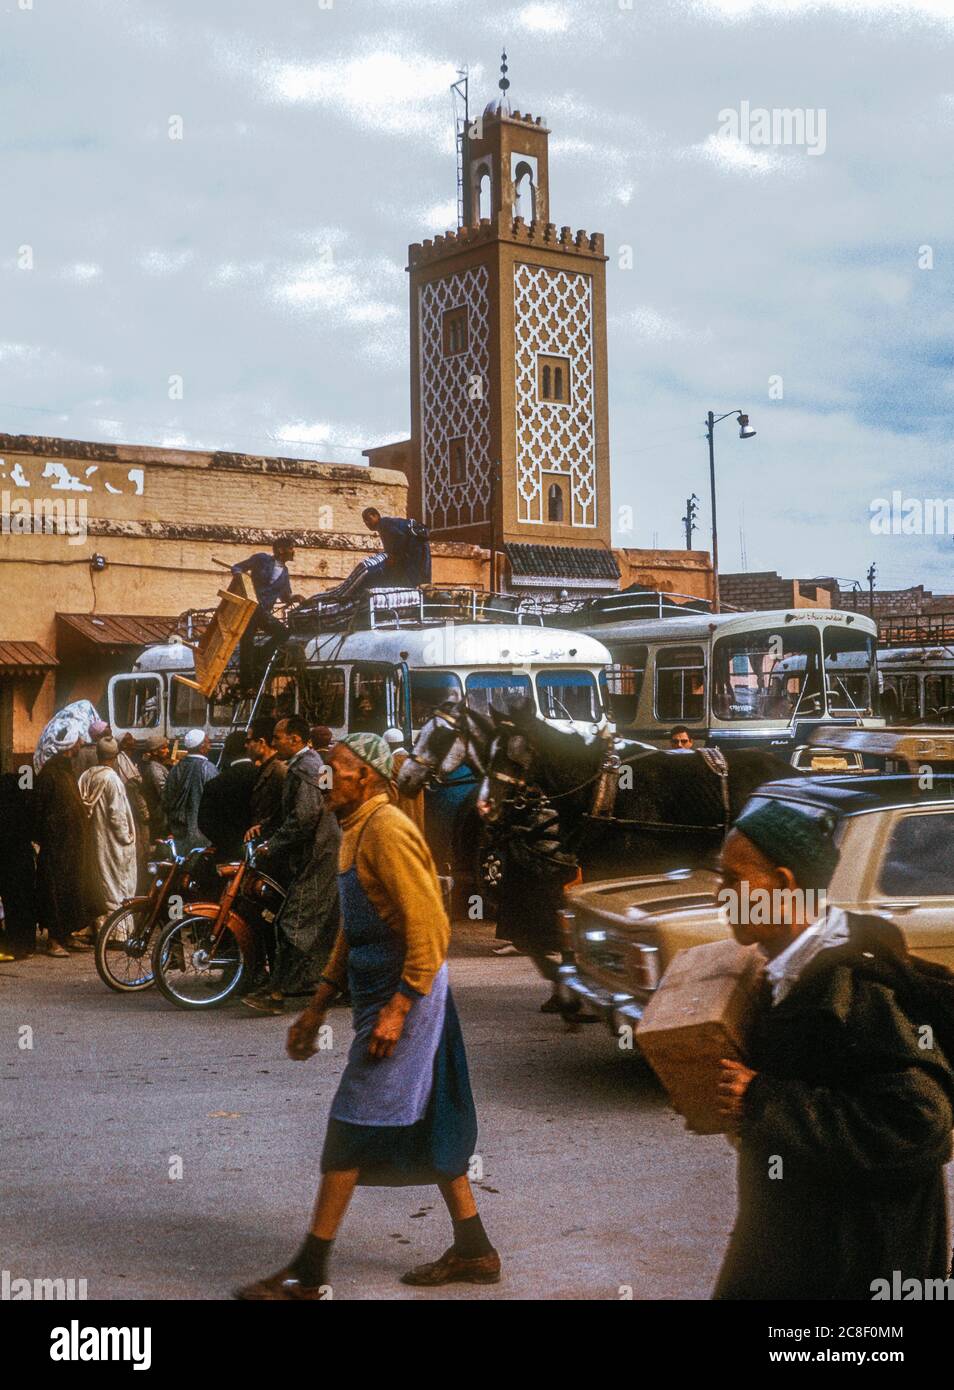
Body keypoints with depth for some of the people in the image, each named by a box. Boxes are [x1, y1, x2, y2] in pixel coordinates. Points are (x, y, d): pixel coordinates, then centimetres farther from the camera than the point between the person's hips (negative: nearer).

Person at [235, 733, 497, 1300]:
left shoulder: (387, 830, -16)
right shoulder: (359, 832, 15)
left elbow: (427, 926, -22)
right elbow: (353, 932, 21)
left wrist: (397, 1009, -24)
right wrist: (318, 1008, 19)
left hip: (406, 994, -10)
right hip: (379, 991, 10)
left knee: (353, 1130, -6)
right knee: (428, 1124, 14)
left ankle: (309, 1273, 0)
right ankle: (474, 1252, 23)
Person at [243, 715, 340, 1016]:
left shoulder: (302, 769, -15)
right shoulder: (314, 761, 18)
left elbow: (303, 818, -24)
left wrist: (272, 845, -15)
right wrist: (265, 827, 14)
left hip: (315, 857, -11)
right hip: (330, 853, 11)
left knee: (293, 923, -10)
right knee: (329, 923, 15)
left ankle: (276, 993, -10)